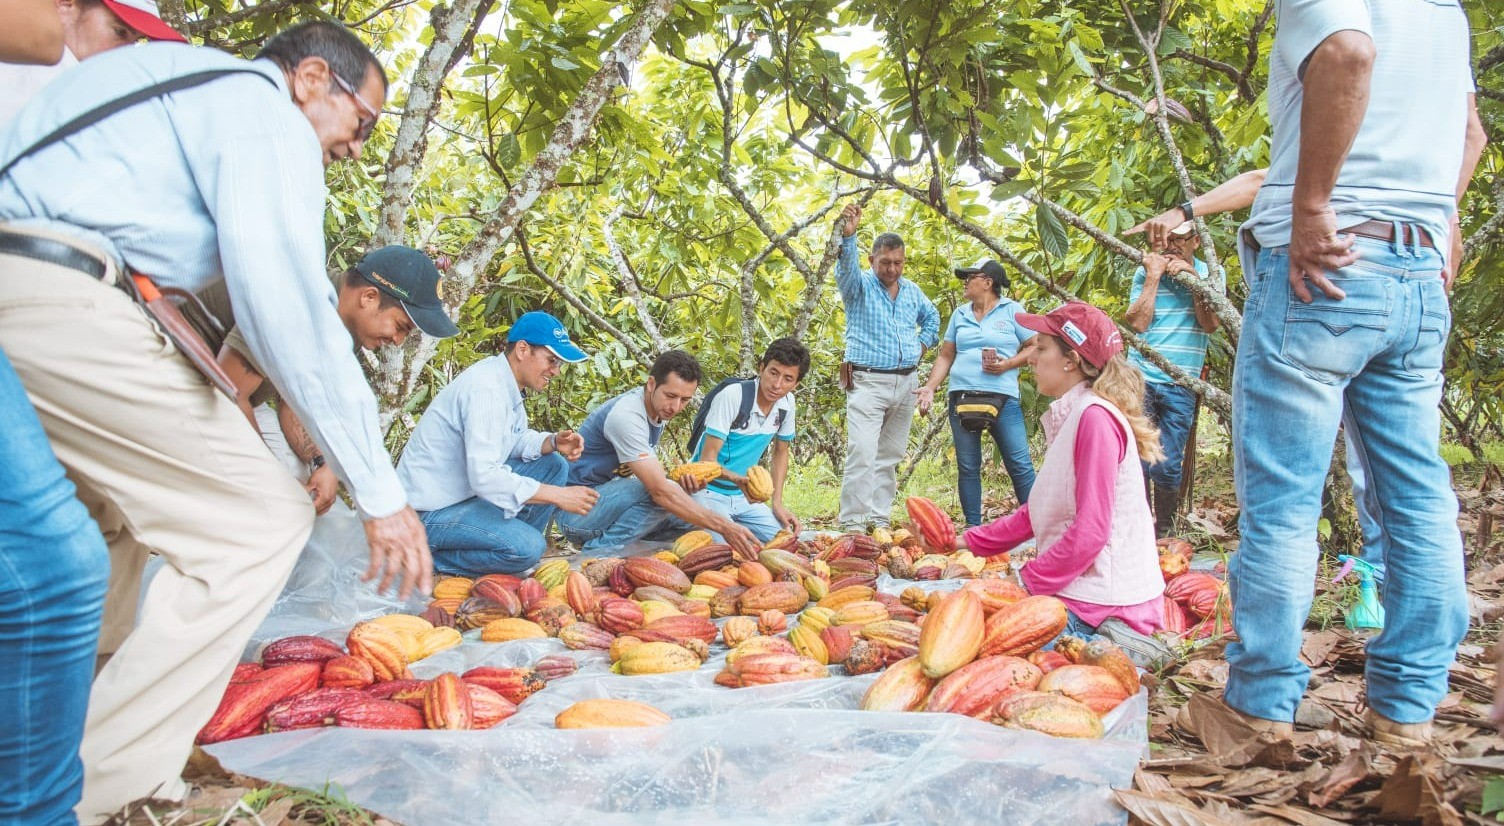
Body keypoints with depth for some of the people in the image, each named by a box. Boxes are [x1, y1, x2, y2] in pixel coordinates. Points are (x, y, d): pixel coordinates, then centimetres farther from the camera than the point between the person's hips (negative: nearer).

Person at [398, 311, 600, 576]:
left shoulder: (507, 384, 4)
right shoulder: (486, 389, -26)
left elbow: (515, 439, 14)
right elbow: (484, 477, -33)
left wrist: (553, 442, -7)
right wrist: (558, 496, -28)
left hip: (468, 488, 10)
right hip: (430, 512, -10)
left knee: (554, 464, 8)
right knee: (528, 548, -26)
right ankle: (430, 557, -7)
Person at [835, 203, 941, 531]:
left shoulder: (912, 290, 14)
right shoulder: (859, 285, -1)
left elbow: (932, 317, 31)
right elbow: (846, 266, -23)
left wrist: (923, 343, 13)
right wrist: (848, 234, -41)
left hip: (906, 384, 5)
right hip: (867, 382, -5)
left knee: (890, 457, 8)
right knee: (862, 454, -15)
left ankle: (881, 521, 14)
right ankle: (853, 525, -13)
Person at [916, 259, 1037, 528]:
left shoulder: (1012, 310, 4)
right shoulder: (960, 314, 16)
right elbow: (946, 356, 17)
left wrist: (1009, 364, -11)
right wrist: (930, 388, 5)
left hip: (1003, 397, -4)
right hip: (962, 396, 4)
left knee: (1020, 464, -7)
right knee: (968, 467, 5)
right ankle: (973, 528, 12)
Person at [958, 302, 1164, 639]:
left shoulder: (1096, 417, -17)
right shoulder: (1069, 416, 14)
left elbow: (1090, 531, -22)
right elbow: (1040, 510, 18)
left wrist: (1026, 582, -14)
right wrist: (970, 542, 15)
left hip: (1103, 603, -10)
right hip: (1080, 587, 10)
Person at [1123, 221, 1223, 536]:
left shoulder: (1209, 273, 6)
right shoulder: (1145, 272, 3)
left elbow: (1211, 324, -6)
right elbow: (1137, 322, -8)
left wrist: (1194, 278, -12)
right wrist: (1154, 277, -11)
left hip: (1180, 386, 0)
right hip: (1141, 379, 0)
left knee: (1167, 469, 1)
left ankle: (1163, 534, 16)